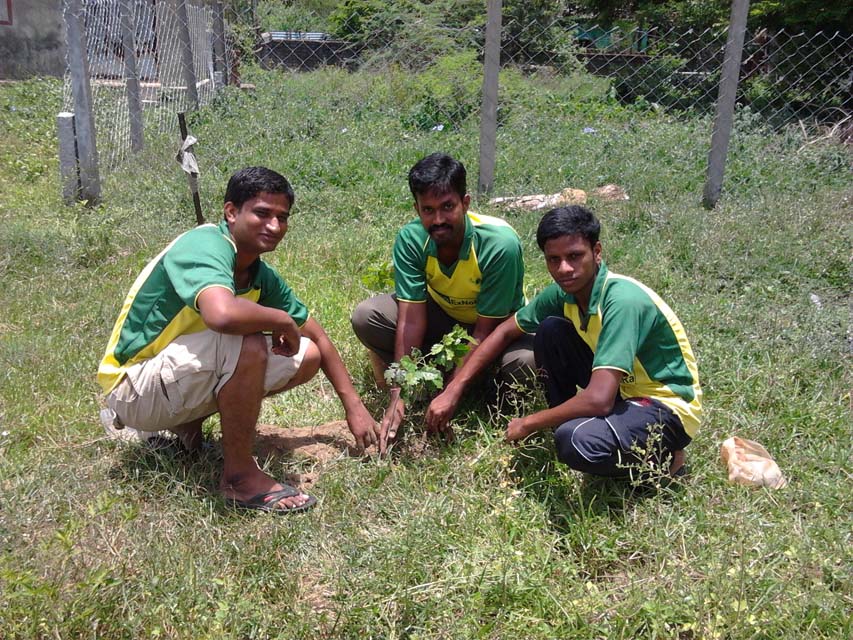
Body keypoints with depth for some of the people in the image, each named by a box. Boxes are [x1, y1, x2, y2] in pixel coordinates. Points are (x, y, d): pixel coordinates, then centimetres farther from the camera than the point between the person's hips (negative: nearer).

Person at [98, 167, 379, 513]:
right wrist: (282, 320, -24)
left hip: (180, 381, 8)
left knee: (306, 357, 3)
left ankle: (189, 421, 9)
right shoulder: (204, 246, -23)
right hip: (135, 389, -8)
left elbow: (316, 337, 11)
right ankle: (240, 476, -17)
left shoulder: (262, 275, 2)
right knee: (248, 344, -33)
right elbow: (223, 315, -45)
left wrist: (354, 406, 8)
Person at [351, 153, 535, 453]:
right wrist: (398, 394, -29)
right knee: (366, 317, -20)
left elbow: (485, 331, -27)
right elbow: (412, 319, -23)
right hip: (441, 316, 3)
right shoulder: (411, 239, -22)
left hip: (499, 326, -2)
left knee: (525, 361, -36)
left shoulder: (500, 243, -31)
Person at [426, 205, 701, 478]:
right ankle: (566, 424, 6)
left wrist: (529, 423, -21)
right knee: (550, 330, -8)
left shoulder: (623, 301, -30)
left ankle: (663, 458, -4)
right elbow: (505, 331, 7)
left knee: (578, 441, -35)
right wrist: (453, 389, 0)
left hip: (667, 407, -7)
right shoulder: (564, 292, -7)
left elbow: (599, 399, -37)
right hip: (623, 388, 7)